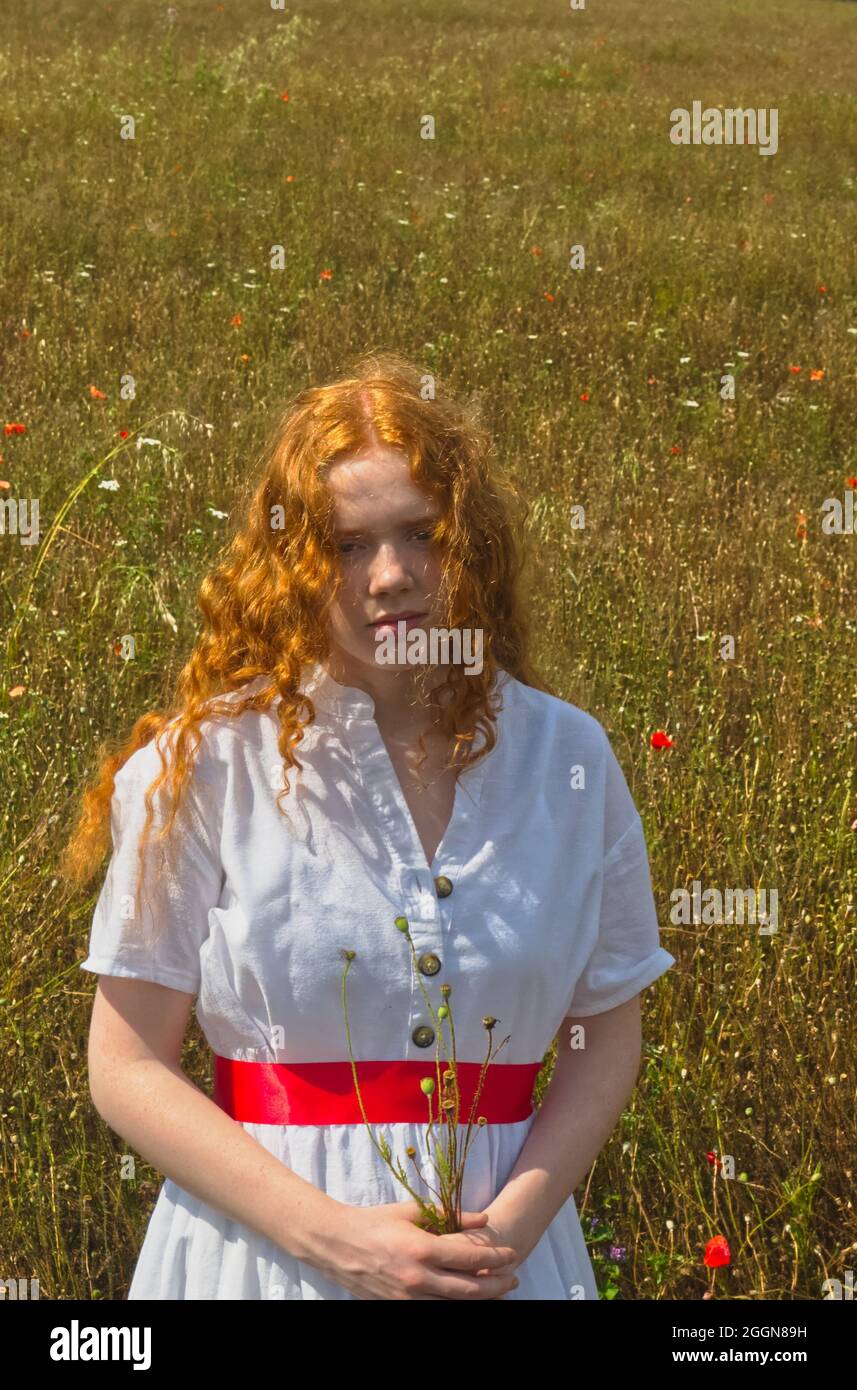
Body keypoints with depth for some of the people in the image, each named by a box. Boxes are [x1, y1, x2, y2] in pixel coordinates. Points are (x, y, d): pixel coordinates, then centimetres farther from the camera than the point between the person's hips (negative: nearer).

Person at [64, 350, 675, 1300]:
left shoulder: (568, 758, 0)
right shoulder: (205, 765, -8)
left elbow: (606, 1039, 6)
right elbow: (127, 1069, -7)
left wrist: (514, 1221, -11)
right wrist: (334, 1237, -16)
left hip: (507, 1252, 2)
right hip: (260, 1246, -2)